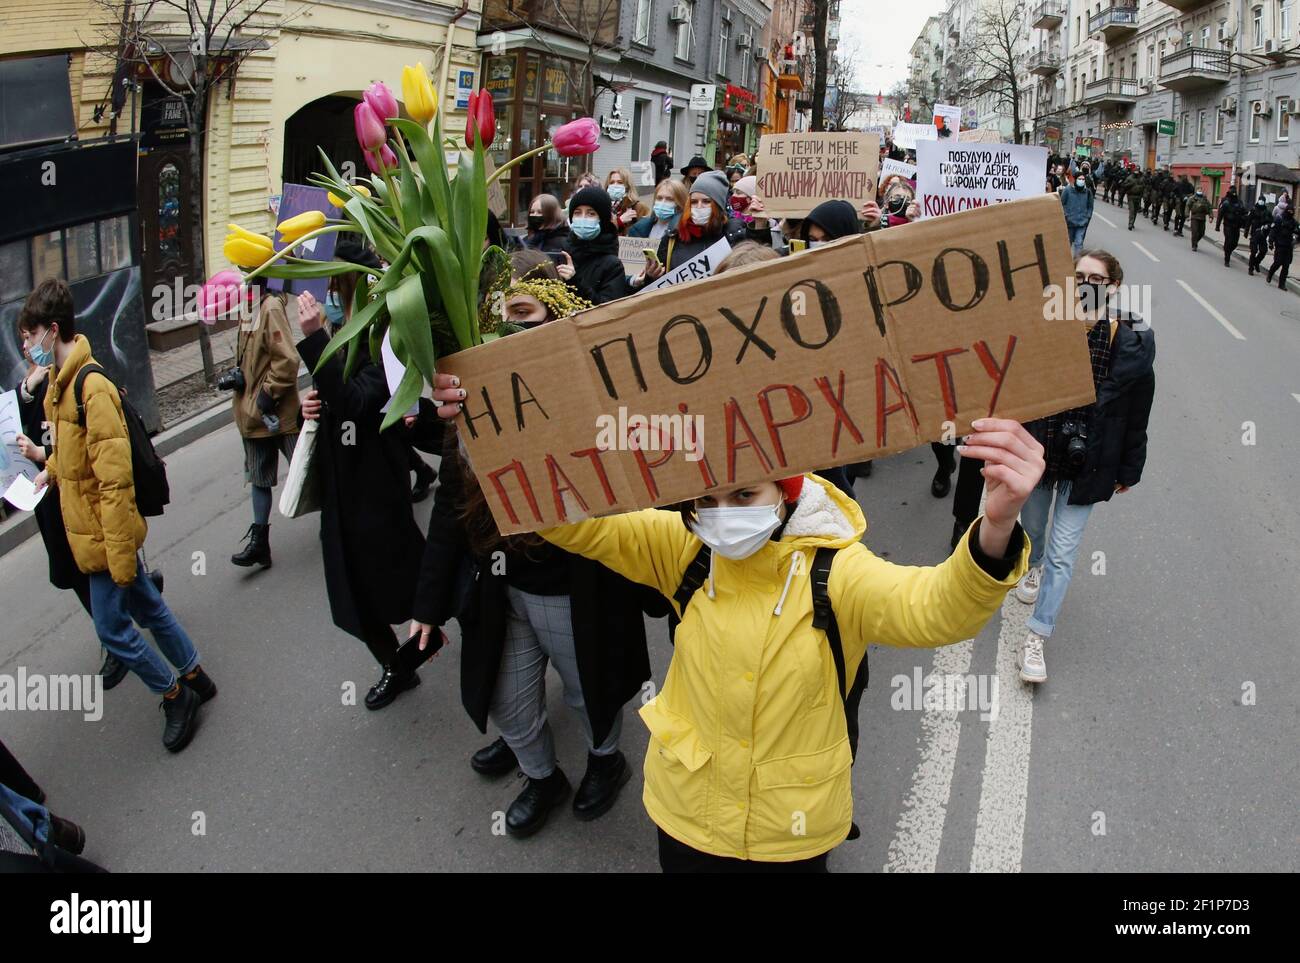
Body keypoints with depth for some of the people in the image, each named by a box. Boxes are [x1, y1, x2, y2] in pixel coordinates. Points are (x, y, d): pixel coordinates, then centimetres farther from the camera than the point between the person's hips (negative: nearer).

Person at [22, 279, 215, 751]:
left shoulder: (91, 387, -23)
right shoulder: (60, 383, 5)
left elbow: (115, 479, -25)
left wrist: (119, 554, -23)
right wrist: (50, 468, 7)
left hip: (104, 534, -9)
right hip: (93, 532, 9)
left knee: (112, 627, 2)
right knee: (147, 607, 19)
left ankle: (176, 696, 20)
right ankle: (194, 677, 34)